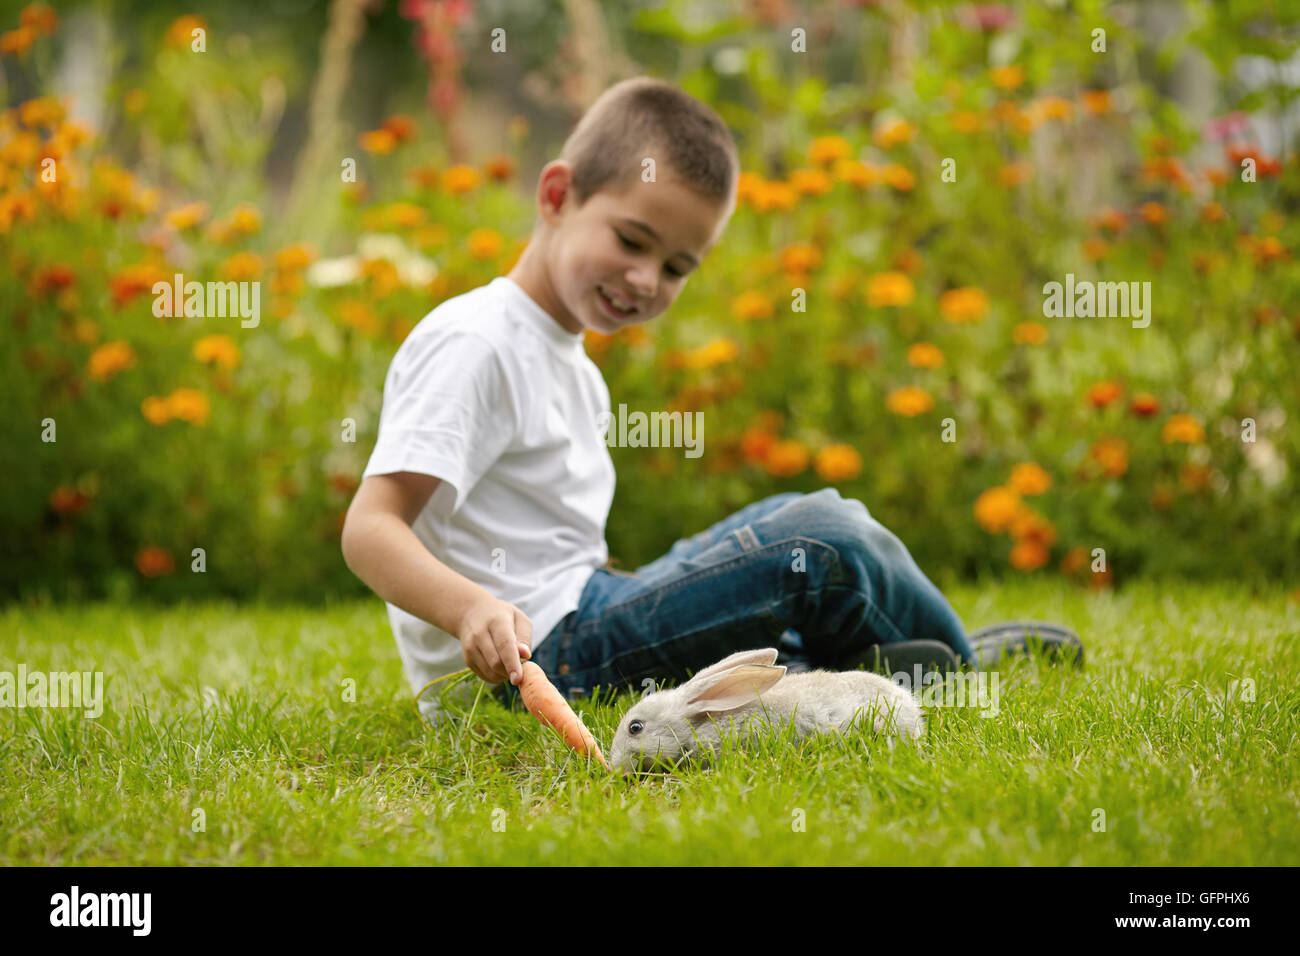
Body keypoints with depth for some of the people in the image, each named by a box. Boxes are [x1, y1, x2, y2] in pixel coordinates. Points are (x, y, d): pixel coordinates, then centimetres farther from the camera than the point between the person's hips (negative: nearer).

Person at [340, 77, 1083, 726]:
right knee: (819, 537, -10)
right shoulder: (474, 344, -12)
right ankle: (961, 669, 13)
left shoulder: (575, 371, 20)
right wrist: (472, 607, -39)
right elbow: (371, 528, -22)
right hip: (532, 656, -11)